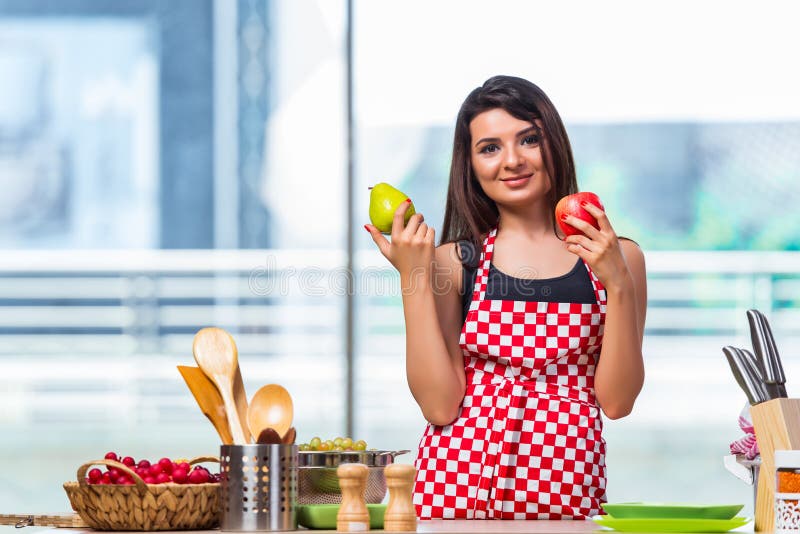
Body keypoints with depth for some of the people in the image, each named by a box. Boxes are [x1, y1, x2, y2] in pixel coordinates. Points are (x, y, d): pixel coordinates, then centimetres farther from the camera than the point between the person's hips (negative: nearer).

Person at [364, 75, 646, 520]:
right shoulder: (454, 262, 5)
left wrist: (618, 284, -10)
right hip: (460, 482, 0)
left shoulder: (617, 257, 5)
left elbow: (617, 401, -2)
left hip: (566, 488, 0)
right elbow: (439, 404, -4)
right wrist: (413, 279, -6)